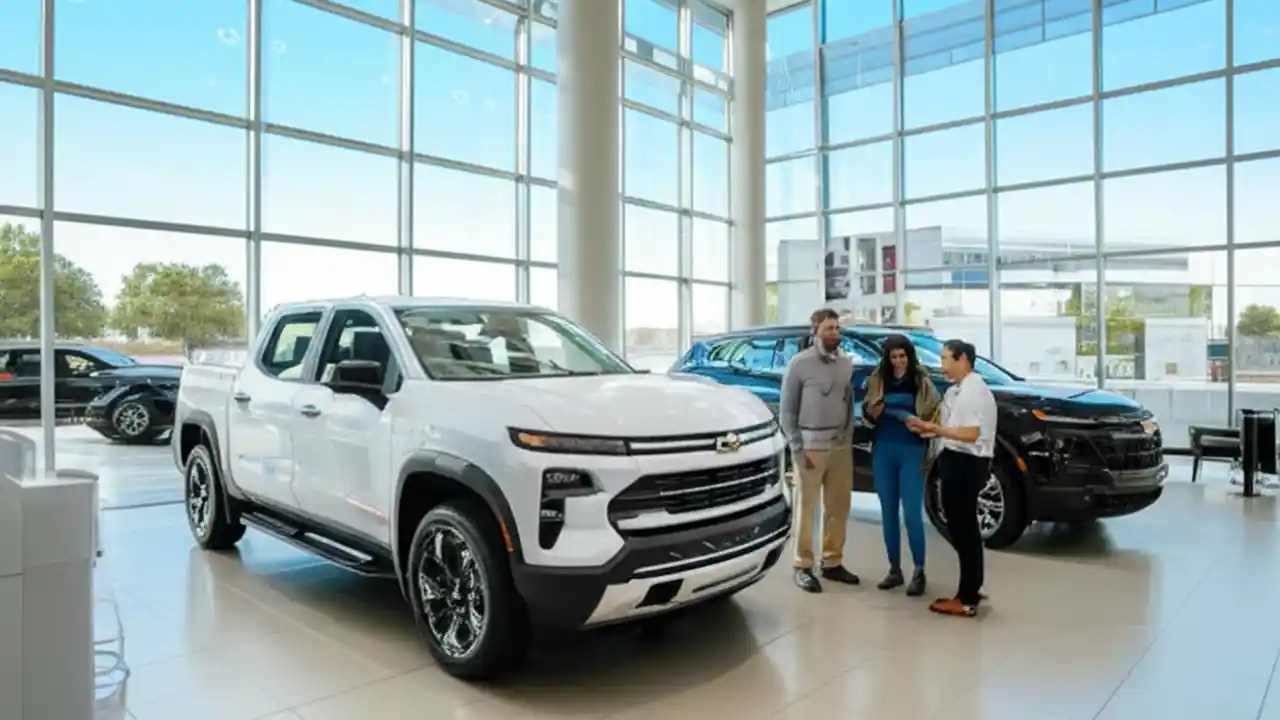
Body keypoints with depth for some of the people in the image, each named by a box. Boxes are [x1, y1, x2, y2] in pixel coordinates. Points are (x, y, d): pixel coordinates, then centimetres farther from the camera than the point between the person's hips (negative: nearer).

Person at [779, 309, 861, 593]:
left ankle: (832, 562, 24)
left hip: (841, 445, 5)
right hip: (811, 446, -5)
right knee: (806, 507, 0)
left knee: (838, 507, 11)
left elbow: (849, 403, 15)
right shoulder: (800, 363, -6)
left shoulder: (847, 362, 9)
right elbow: (786, 410, -5)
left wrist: (849, 436, 6)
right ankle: (803, 566, 9)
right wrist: (797, 447, -11)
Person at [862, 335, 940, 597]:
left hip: (912, 451, -3)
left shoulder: (922, 381, -1)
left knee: (912, 514, -5)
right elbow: (867, 414, 13)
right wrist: (873, 412, -8)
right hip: (883, 451, 4)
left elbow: (933, 414, -1)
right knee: (889, 513, 8)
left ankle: (919, 572, 8)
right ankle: (894, 570, 19)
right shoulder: (878, 380, 7)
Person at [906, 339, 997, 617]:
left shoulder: (974, 390, -17)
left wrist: (935, 428, -18)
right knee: (963, 527, 17)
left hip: (966, 464, -11)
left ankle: (966, 600, 3)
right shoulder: (956, 390, 14)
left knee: (963, 529, -5)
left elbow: (970, 434, -23)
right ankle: (971, 589, 29)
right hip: (958, 462, 11)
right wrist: (931, 431, 2)